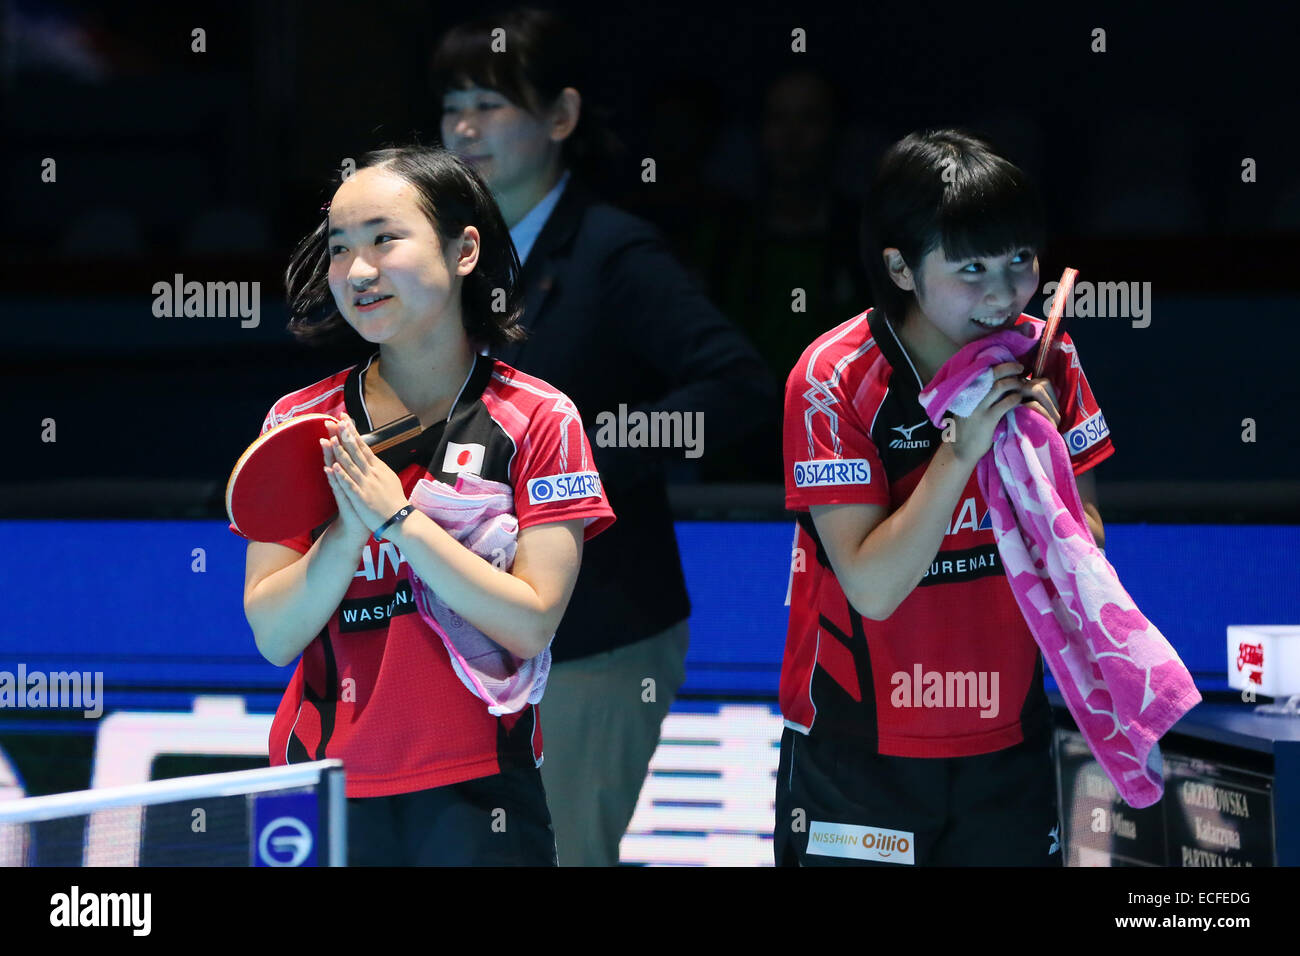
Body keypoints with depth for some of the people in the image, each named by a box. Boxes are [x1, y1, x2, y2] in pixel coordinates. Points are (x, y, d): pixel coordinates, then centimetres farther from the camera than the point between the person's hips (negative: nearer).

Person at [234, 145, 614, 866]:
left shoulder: (540, 420, -4)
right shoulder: (300, 423, 2)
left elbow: (530, 625, -12)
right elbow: (273, 637, -4)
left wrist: (394, 515, -18)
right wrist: (349, 525, -19)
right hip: (323, 793, 2)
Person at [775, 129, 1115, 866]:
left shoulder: (1044, 359, -3)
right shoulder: (834, 379, -16)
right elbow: (874, 588, -22)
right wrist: (962, 451, -26)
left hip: (1008, 744, 4)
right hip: (860, 750, -4)